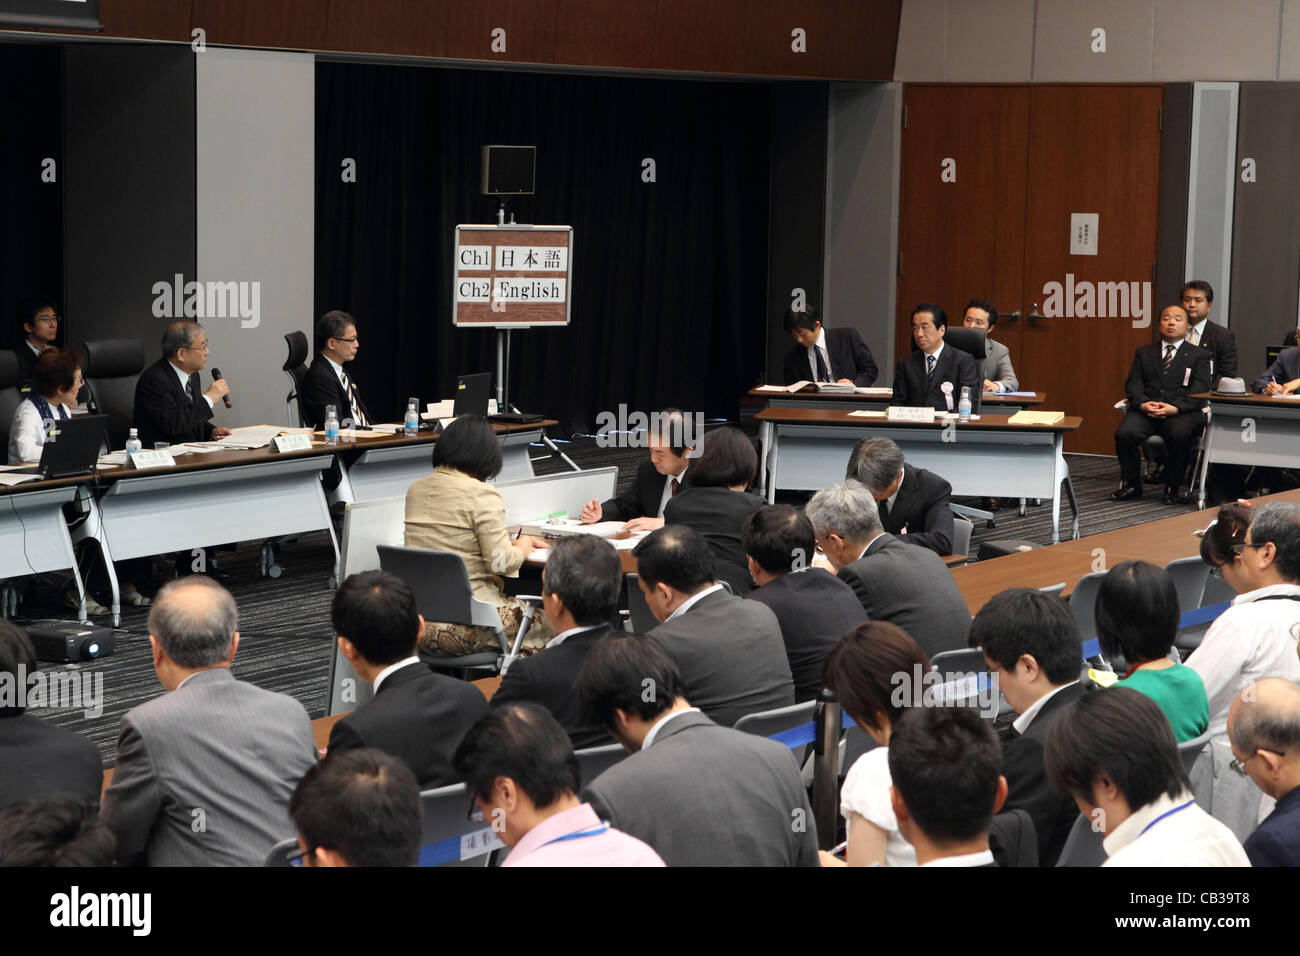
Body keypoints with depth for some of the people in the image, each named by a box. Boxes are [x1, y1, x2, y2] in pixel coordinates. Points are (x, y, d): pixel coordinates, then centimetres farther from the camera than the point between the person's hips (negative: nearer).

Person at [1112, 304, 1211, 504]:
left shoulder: (1199, 356, 14)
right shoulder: (1144, 352, 23)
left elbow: (1199, 390, 1)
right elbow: (1133, 383, 10)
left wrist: (1175, 407, -17)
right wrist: (1142, 403, -12)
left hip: (1181, 413, -2)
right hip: (1145, 411, 2)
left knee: (1180, 435, -36)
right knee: (1124, 433, -28)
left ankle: (1173, 487, -15)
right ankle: (1131, 484, -8)